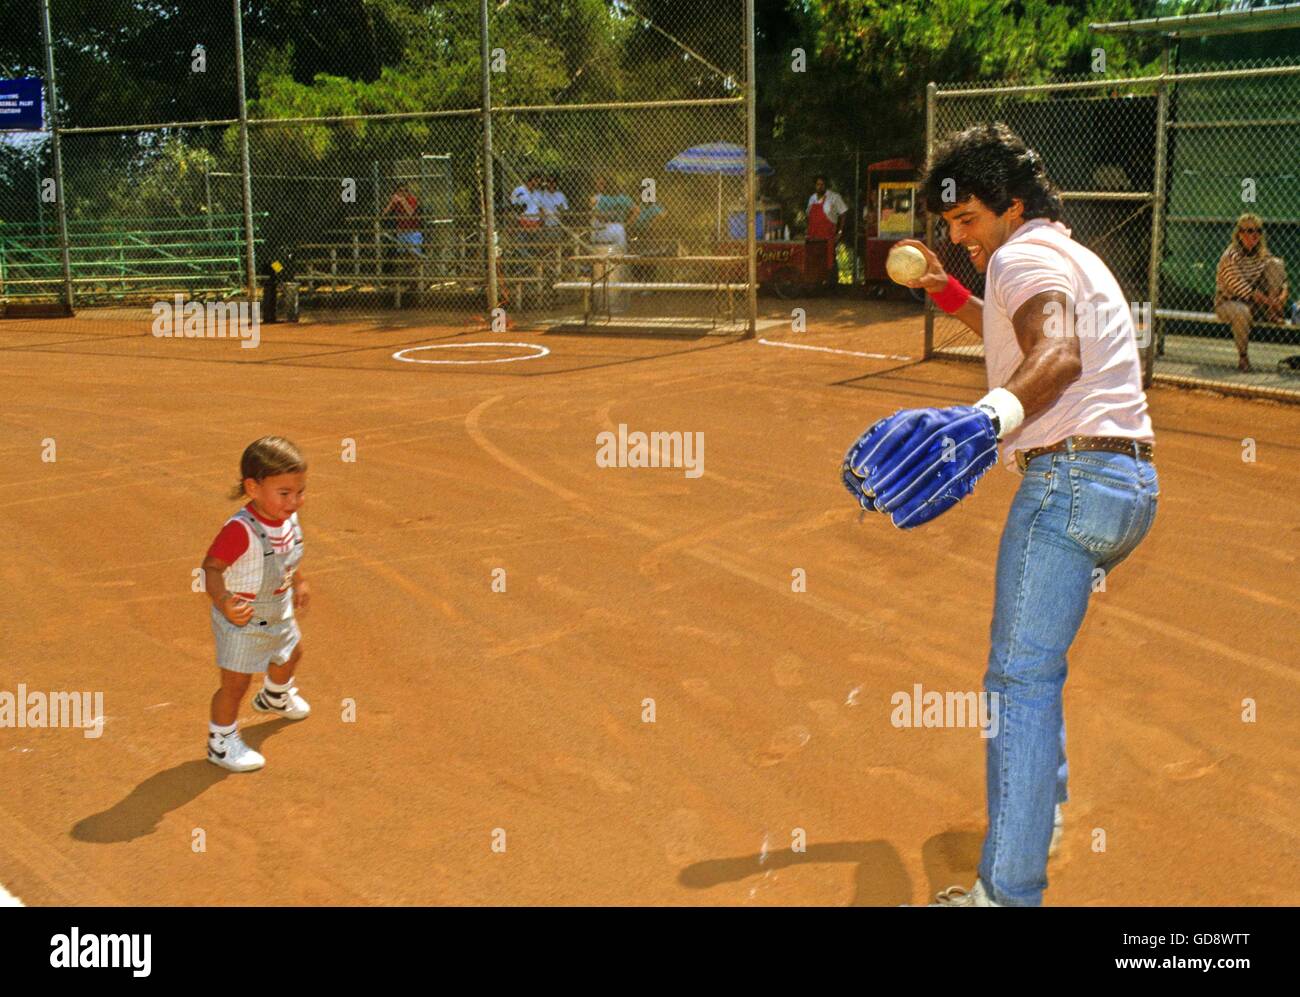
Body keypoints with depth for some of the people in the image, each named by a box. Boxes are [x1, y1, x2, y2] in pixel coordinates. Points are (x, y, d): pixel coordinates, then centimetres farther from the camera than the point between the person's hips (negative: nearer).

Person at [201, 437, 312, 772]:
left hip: (279, 614, 9)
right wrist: (223, 601, -55)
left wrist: (299, 582, 21)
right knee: (235, 683, 1)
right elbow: (211, 567, -39)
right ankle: (221, 743, 25)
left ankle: (274, 698, 63)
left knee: (291, 655, 32)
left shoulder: (288, 518, -11)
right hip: (242, 622, -9)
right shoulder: (240, 530, -36)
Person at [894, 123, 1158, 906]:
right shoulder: (1073, 257, 24)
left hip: (1073, 476, -11)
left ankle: (1008, 891, -15)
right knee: (1036, 656, 28)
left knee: (1021, 679, -13)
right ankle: (1047, 809, 41)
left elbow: (1057, 355, -29)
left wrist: (991, 415, -47)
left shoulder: (1025, 256, -8)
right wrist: (947, 292, 34)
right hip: (1131, 481, 11)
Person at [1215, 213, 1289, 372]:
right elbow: (1244, 290, -23)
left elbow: (1280, 275, 4)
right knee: (1242, 313, -42)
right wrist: (1270, 302, -26)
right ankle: (1242, 356, -20)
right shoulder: (1230, 257, -20)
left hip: (1256, 302, 6)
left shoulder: (1262, 253, 1)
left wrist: (1282, 293, -18)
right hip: (1228, 301, -5)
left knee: (1275, 263, -9)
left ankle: (1272, 314, -10)